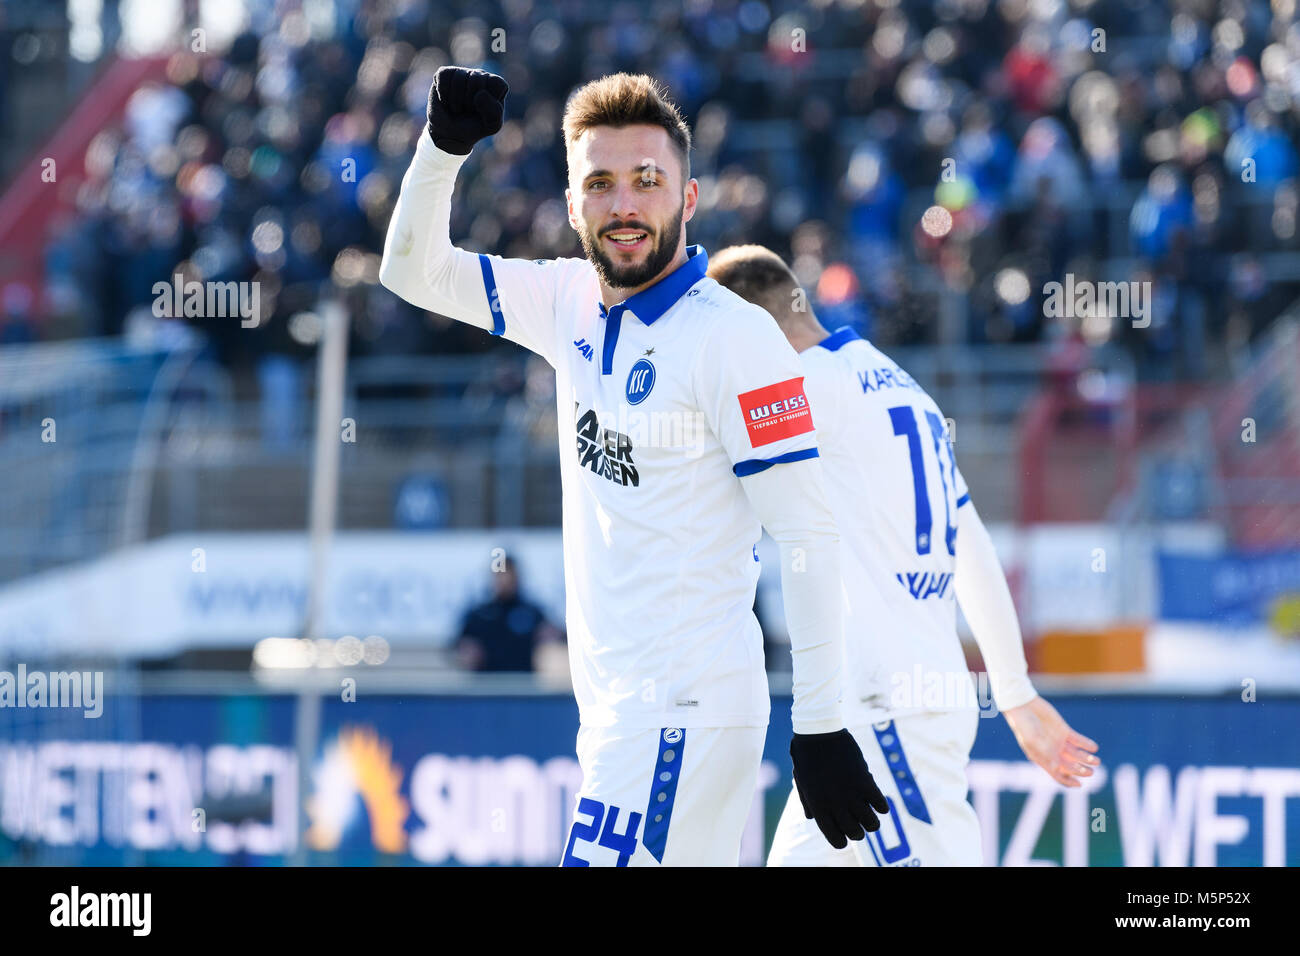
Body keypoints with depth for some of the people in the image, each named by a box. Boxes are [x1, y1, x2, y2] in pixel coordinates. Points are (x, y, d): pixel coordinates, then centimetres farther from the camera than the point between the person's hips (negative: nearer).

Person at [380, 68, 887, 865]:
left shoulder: (734, 338, -13)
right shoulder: (575, 305, 10)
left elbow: (809, 538, -13)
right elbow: (416, 273, 19)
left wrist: (821, 730, -15)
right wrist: (445, 146, 0)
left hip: (684, 715, -8)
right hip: (614, 709, 8)